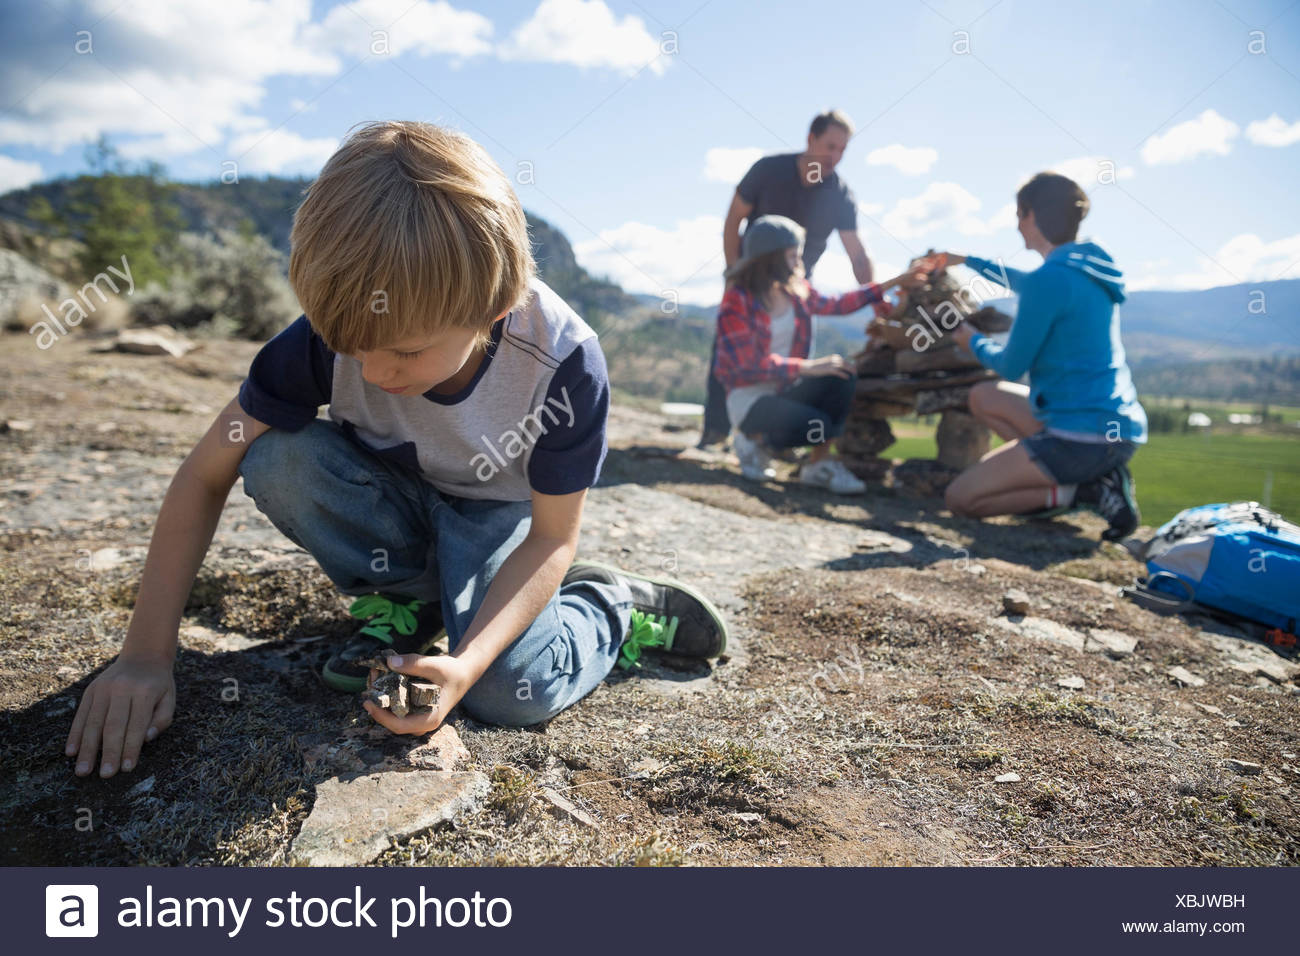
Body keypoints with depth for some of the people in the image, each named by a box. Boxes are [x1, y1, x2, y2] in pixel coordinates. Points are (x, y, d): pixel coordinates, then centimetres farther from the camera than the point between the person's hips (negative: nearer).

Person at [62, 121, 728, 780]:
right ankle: (406, 600, -4)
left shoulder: (564, 361, -31)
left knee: (512, 693, -27)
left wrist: (467, 662, -35)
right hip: (387, 499, 3)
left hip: (495, 511, -3)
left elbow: (551, 538, -21)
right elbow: (207, 474, -19)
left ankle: (619, 609, 5)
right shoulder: (333, 333, -27)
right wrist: (146, 654, -22)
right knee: (276, 460, -28)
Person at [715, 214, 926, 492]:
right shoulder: (737, 301, -16)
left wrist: (894, 283, 15)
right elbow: (748, 364, -23)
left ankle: (819, 464, -10)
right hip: (749, 398, -7)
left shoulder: (796, 290, 5)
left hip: (784, 390, 7)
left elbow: (837, 305, 17)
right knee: (817, 426, -30)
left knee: (843, 376, -20)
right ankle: (754, 439, 0)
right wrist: (809, 367, -28)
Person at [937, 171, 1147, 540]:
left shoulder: (1050, 279, -17)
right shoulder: (1084, 268, 11)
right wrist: (966, 260, 45)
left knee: (959, 498, -3)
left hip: (1085, 435, -9)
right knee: (984, 398, 24)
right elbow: (1026, 284, 34)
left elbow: (1010, 366, -9)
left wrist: (972, 341, 12)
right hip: (1118, 426, 9)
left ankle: (1080, 492, -9)